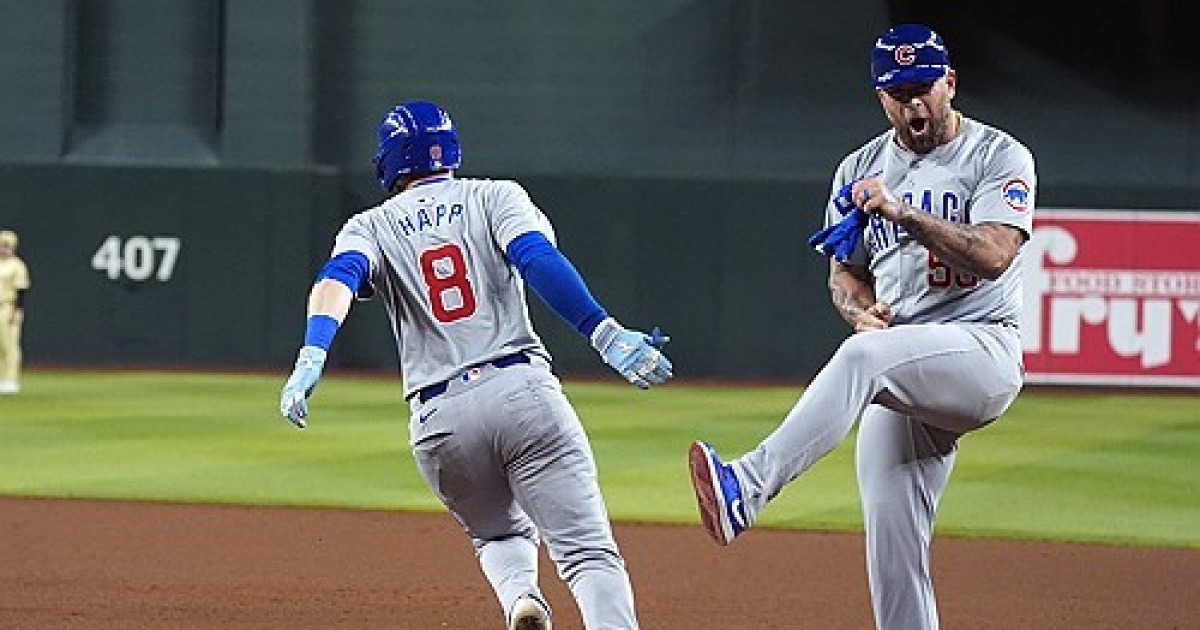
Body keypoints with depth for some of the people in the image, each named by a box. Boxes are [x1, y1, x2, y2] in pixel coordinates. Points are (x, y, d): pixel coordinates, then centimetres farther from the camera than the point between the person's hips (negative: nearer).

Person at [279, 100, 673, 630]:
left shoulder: (370, 227, 15)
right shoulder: (496, 197, 12)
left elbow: (337, 278, -6)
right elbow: (538, 260, -8)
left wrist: (312, 357, -22)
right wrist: (605, 333, -18)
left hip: (438, 420, 2)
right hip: (522, 389, -2)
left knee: (502, 532, 27)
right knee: (587, 551, -5)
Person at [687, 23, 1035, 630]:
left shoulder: (999, 157, -1)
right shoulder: (861, 170, 15)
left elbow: (994, 255, -16)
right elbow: (844, 272, 21)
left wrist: (905, 213, -26)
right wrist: (862, 312, -3)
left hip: (983, 350, -6)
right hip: (901, 373, 6)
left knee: (862, 358, -34)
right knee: (890, 533, -5)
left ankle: (747, 488, -49)